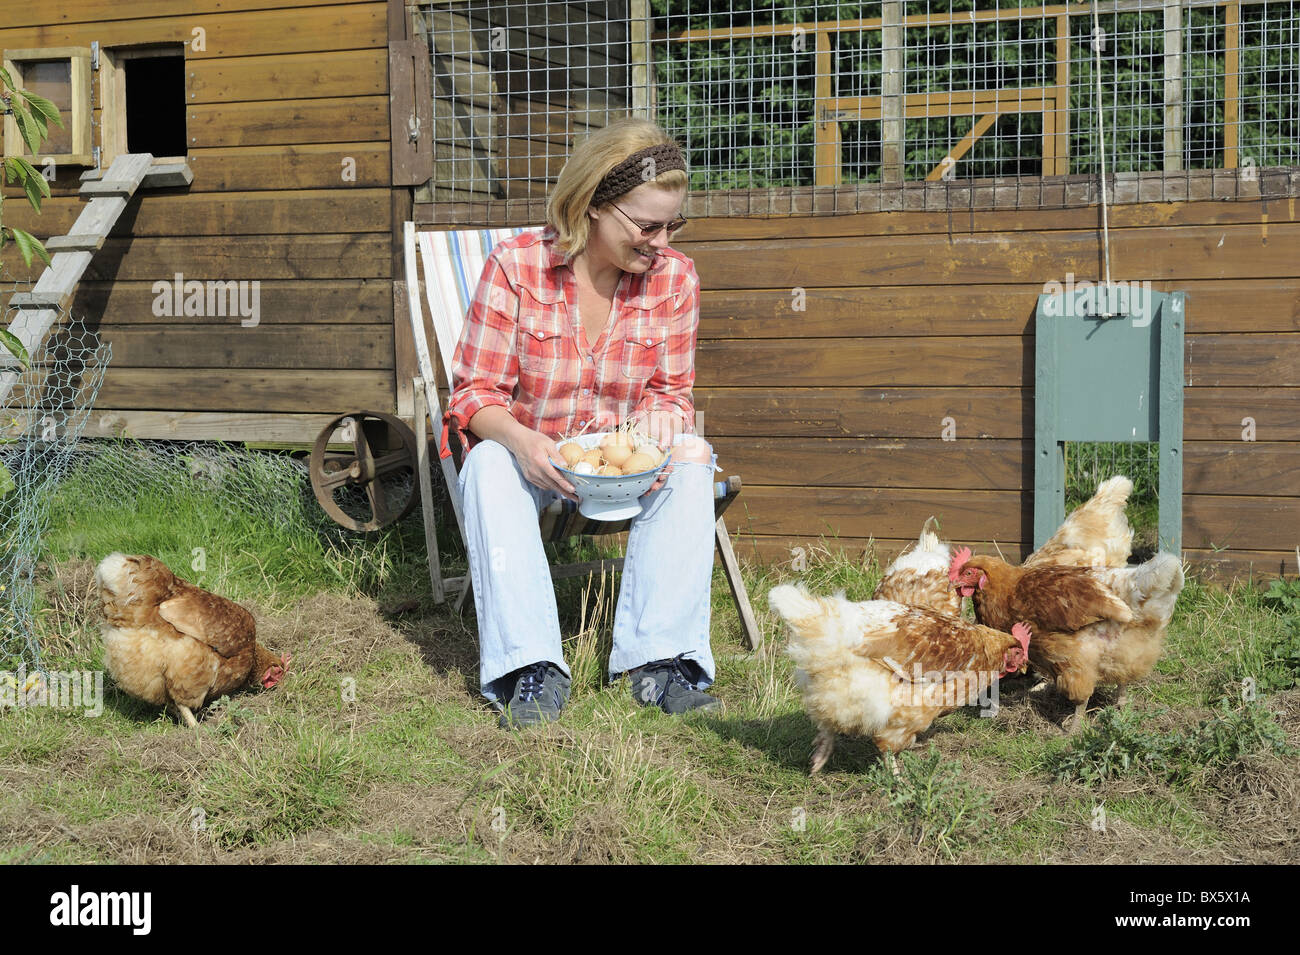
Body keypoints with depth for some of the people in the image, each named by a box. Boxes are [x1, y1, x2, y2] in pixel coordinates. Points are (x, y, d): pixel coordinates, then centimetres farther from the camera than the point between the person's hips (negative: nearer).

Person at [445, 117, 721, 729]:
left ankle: (661, 658, -30)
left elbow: (671, 393, 2)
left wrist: (659, 430, -23)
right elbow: (475, 394, -11)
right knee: (490, 464, -35)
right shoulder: (514, 266, -15)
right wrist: (519, 440, -34)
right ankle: (532, 666, -38)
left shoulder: (674, 278, -6)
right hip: (527, 452, -2)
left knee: (692, 458, -27)